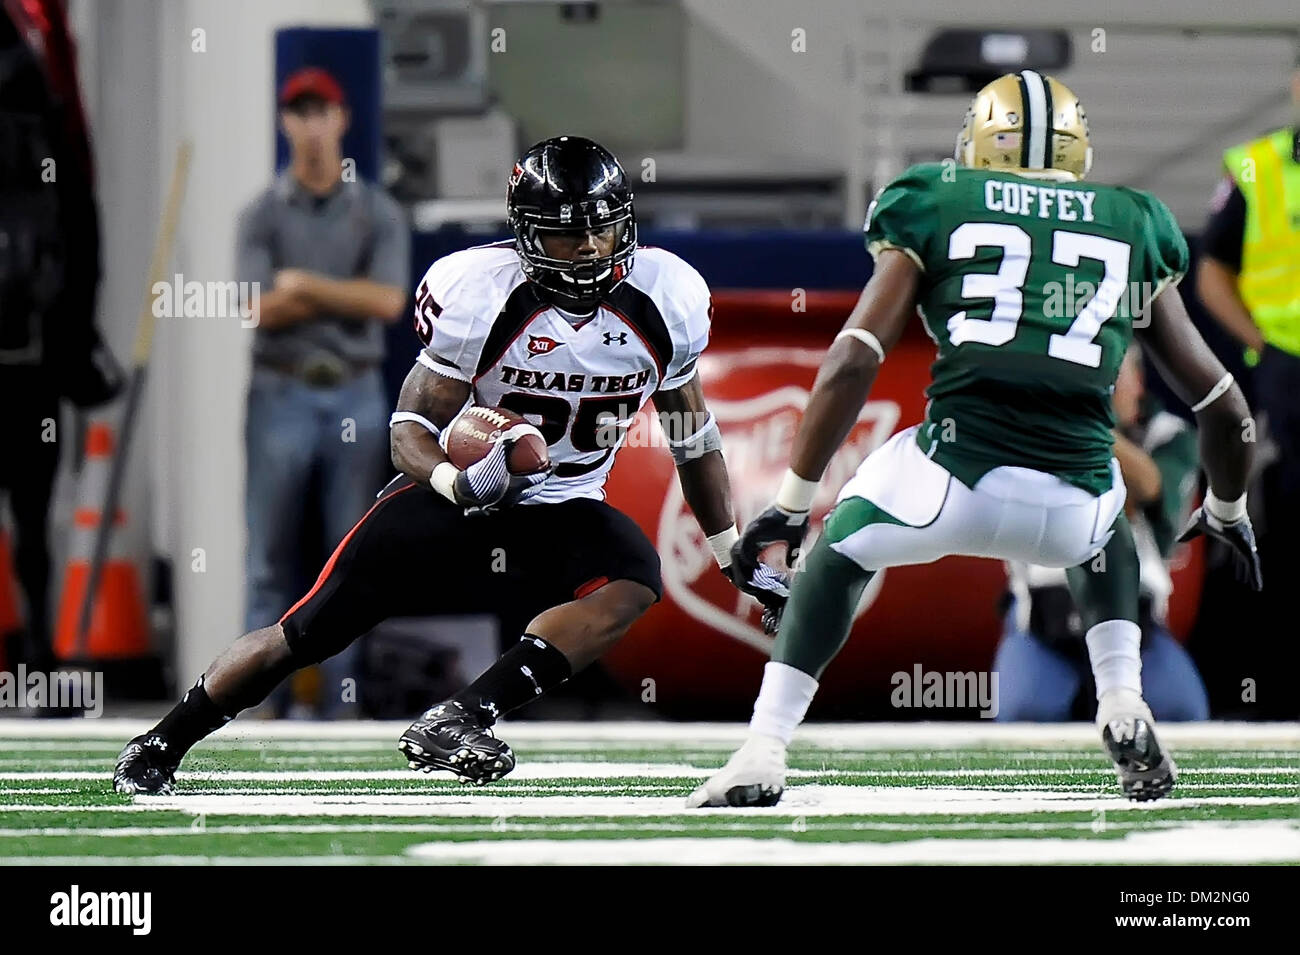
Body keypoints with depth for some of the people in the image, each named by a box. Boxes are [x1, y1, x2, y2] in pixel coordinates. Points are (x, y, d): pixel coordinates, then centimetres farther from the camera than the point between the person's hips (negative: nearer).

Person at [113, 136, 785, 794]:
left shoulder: (665, 300, -9)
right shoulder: (477, 295, -19)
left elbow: (693, 435, 8)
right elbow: (411, 434, -15)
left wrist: (734, 553, 12)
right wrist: (462, 483, -37)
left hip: (564, 512, 3)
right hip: (455, 495, -3)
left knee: (633, 586, -31)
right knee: (306, 632, -8)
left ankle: (454, 721, -35)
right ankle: (157, 747, 13)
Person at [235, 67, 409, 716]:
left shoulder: (378, 213, 6)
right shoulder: (263, 214, 4)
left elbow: (389, 302, -8)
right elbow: (261, 310, -8)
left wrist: (306, 286, -9)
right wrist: (347, 297, -8)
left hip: (356, 395, 1)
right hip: (282, 394, -1)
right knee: (271, 555, -1)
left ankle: (344, 704, 4)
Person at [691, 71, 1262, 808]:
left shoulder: (932, 210, 14)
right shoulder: (1135, 231, 21)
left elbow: (854, 361, 3)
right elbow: (1222, 405, 25)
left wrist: (793, 502, 8)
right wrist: (1229, 512, 42)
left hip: (955, 483, -2)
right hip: (1070, 508, 2)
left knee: (837, 557, 28)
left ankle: (763, 754, 14)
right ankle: (1124, 709, 19)